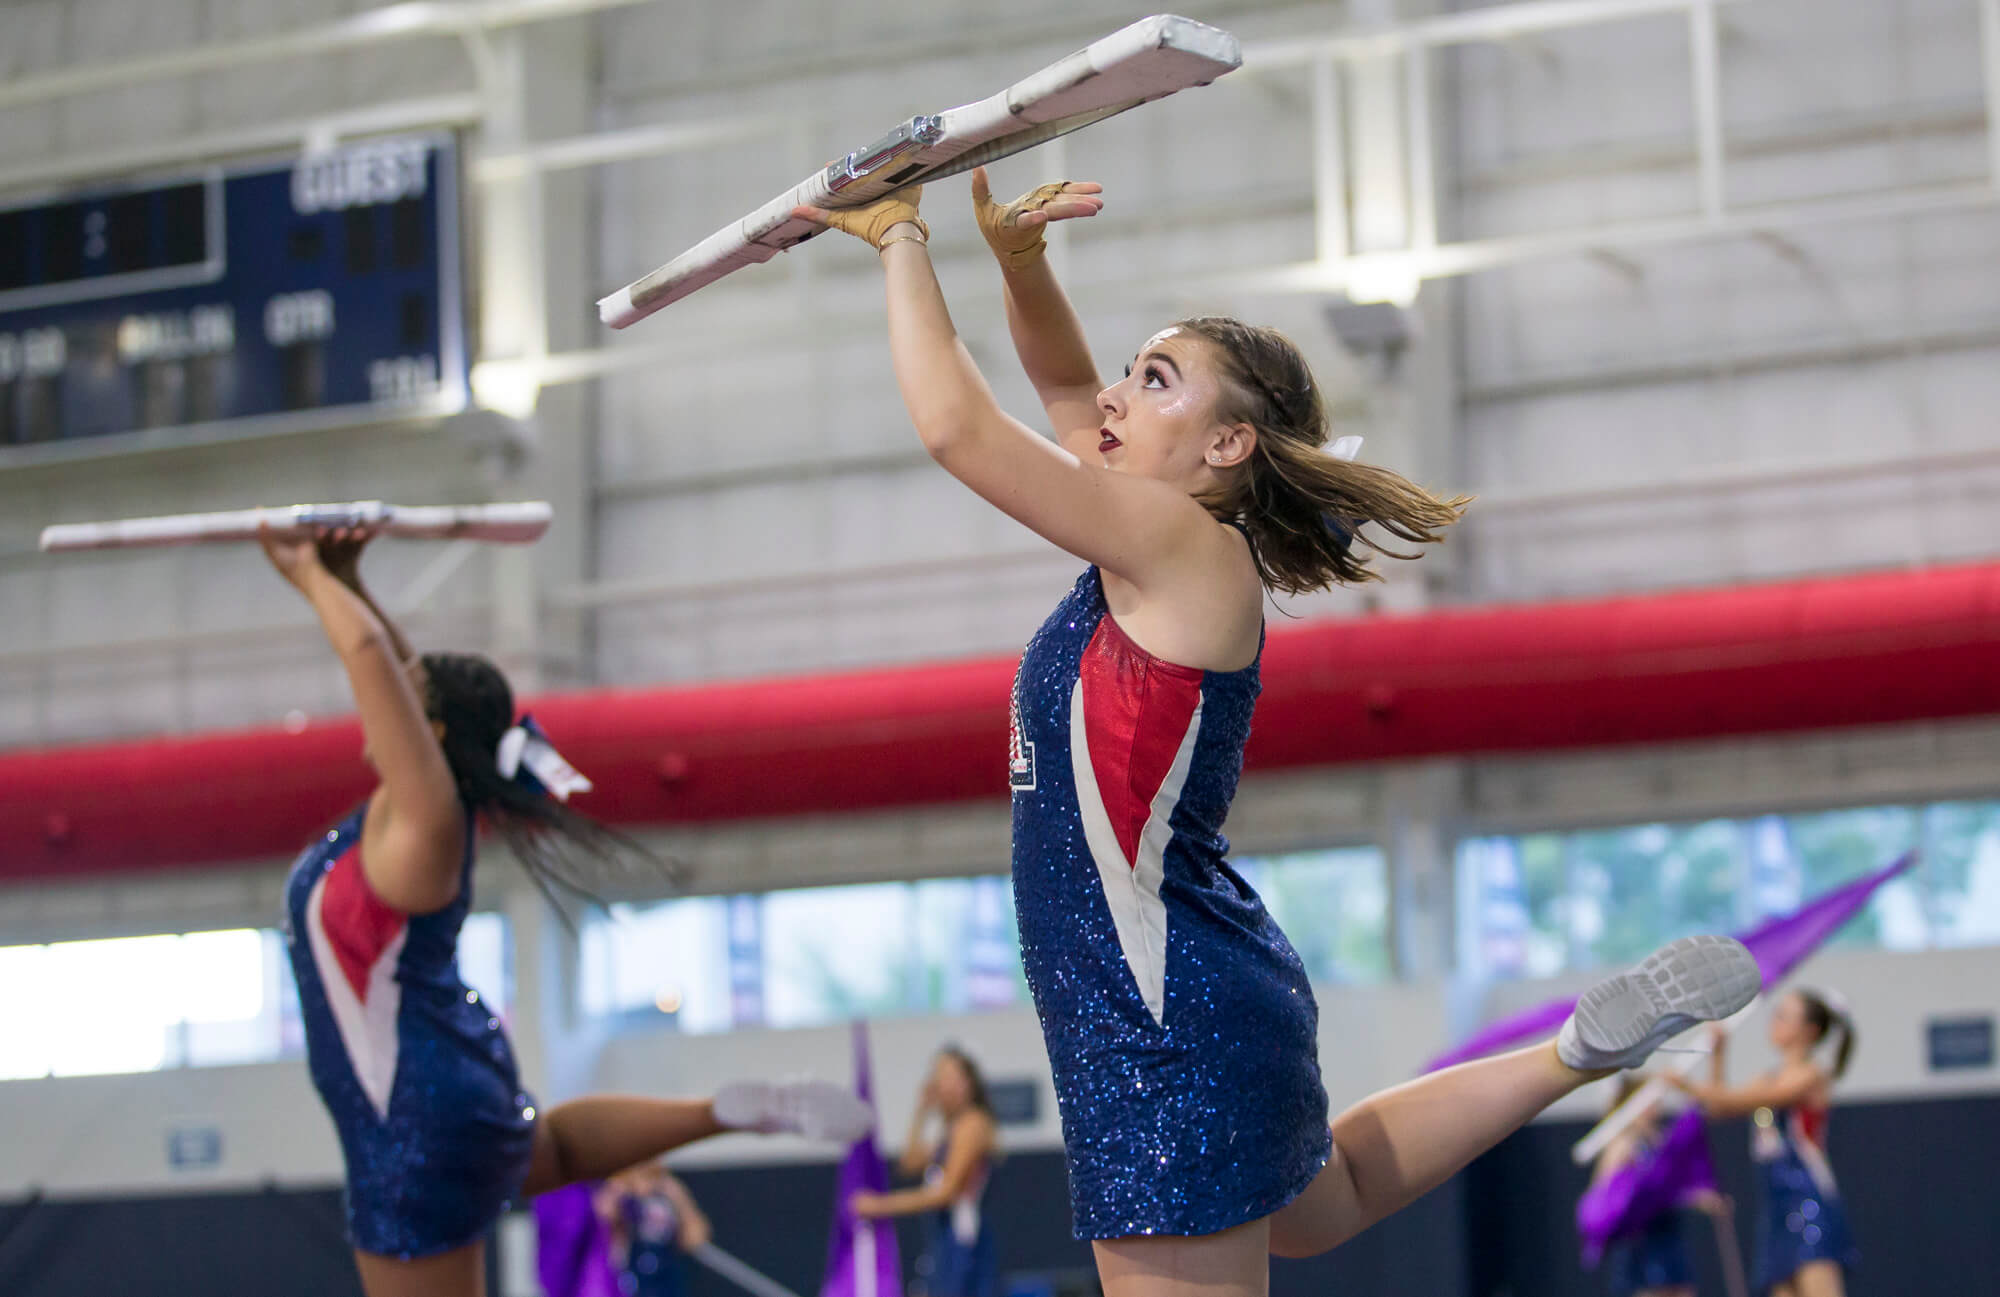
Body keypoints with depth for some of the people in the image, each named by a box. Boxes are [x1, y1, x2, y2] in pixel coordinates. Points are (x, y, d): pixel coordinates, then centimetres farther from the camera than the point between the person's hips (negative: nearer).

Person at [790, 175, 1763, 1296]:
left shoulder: (1182, 546, -17)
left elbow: (955, 425, -22)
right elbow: (1063, 379, 20)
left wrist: (903, 241, -10)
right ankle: (1585, 1052, 35)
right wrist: (1020, 257, 1)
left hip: (1175, 1035, -10)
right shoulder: (1157, 549, 8)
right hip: (1202, 999, 10)